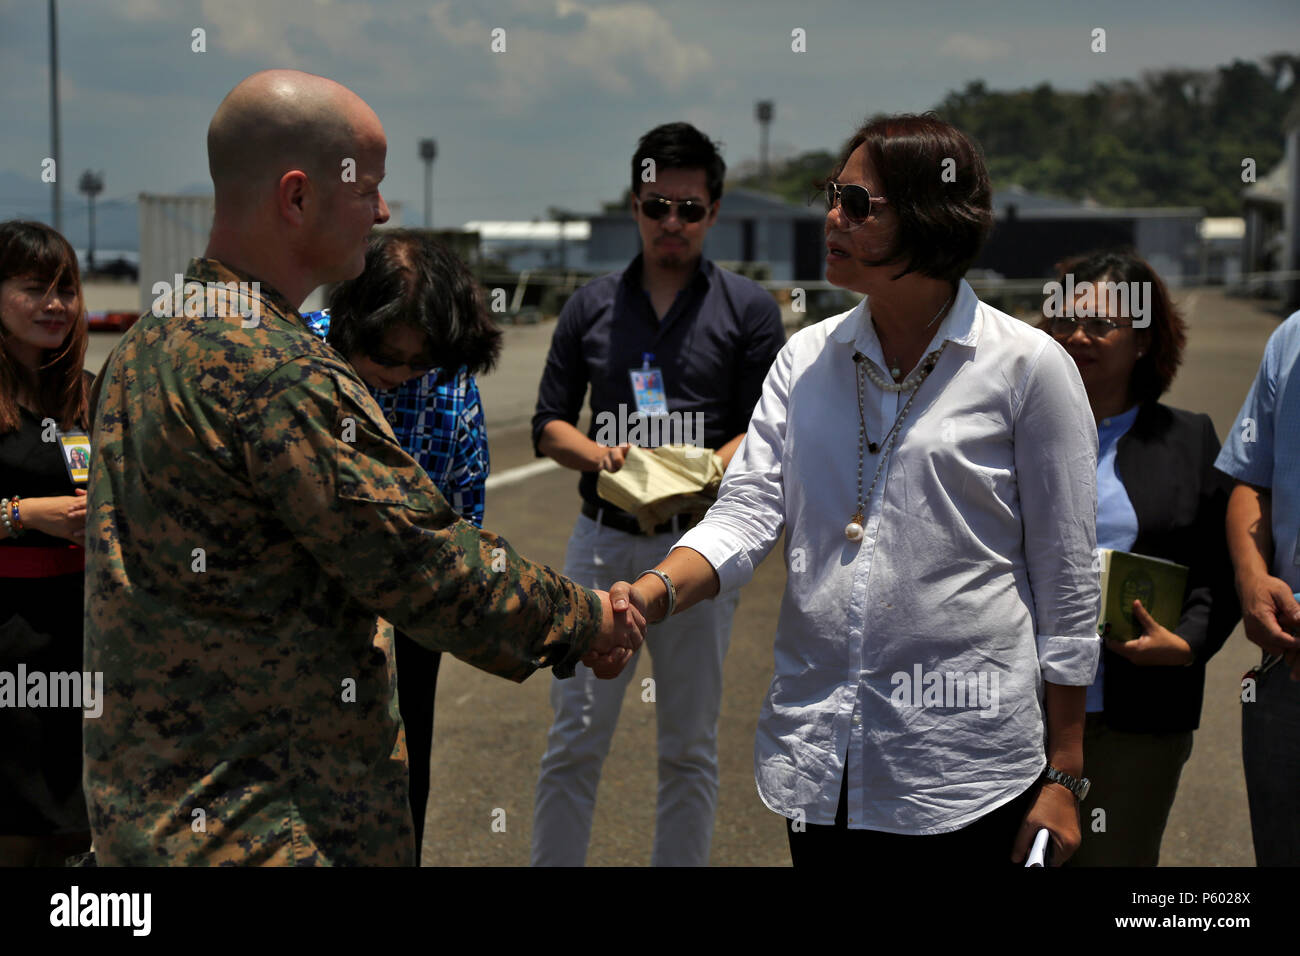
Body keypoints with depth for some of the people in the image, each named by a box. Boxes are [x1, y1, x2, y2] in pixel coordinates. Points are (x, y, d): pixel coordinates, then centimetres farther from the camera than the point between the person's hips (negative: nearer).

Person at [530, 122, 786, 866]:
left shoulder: (749, 309, 5)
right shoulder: (592, 305, 11)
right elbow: (549, 425, 11)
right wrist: (600, 456, -10)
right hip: (602, 538, 2)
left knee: (690, 748, 7)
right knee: (575, 739, 3)